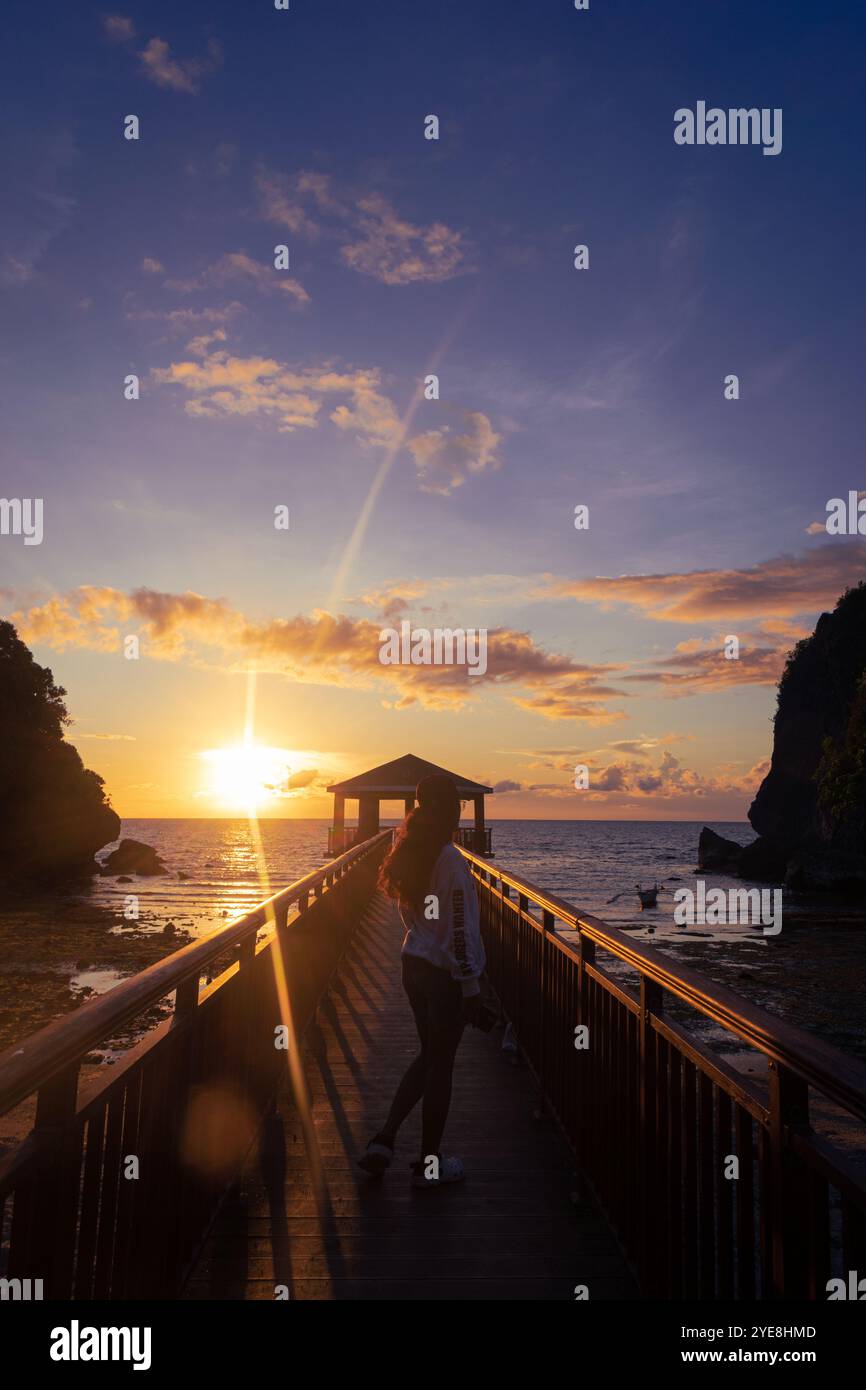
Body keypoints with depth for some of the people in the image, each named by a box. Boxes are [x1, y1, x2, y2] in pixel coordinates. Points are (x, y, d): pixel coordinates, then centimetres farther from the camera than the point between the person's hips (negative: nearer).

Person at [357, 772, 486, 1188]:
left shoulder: (409, 854, 3)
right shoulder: (451, 861, -21)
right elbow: (460, 932, -19)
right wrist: (471, 988, -12)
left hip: (414, 967, 7)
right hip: (446, 975, -7)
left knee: (428, 1055, 22)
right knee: (440, 1064, 8)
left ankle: (384, 1140, 19)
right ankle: (428, 1165, 21)